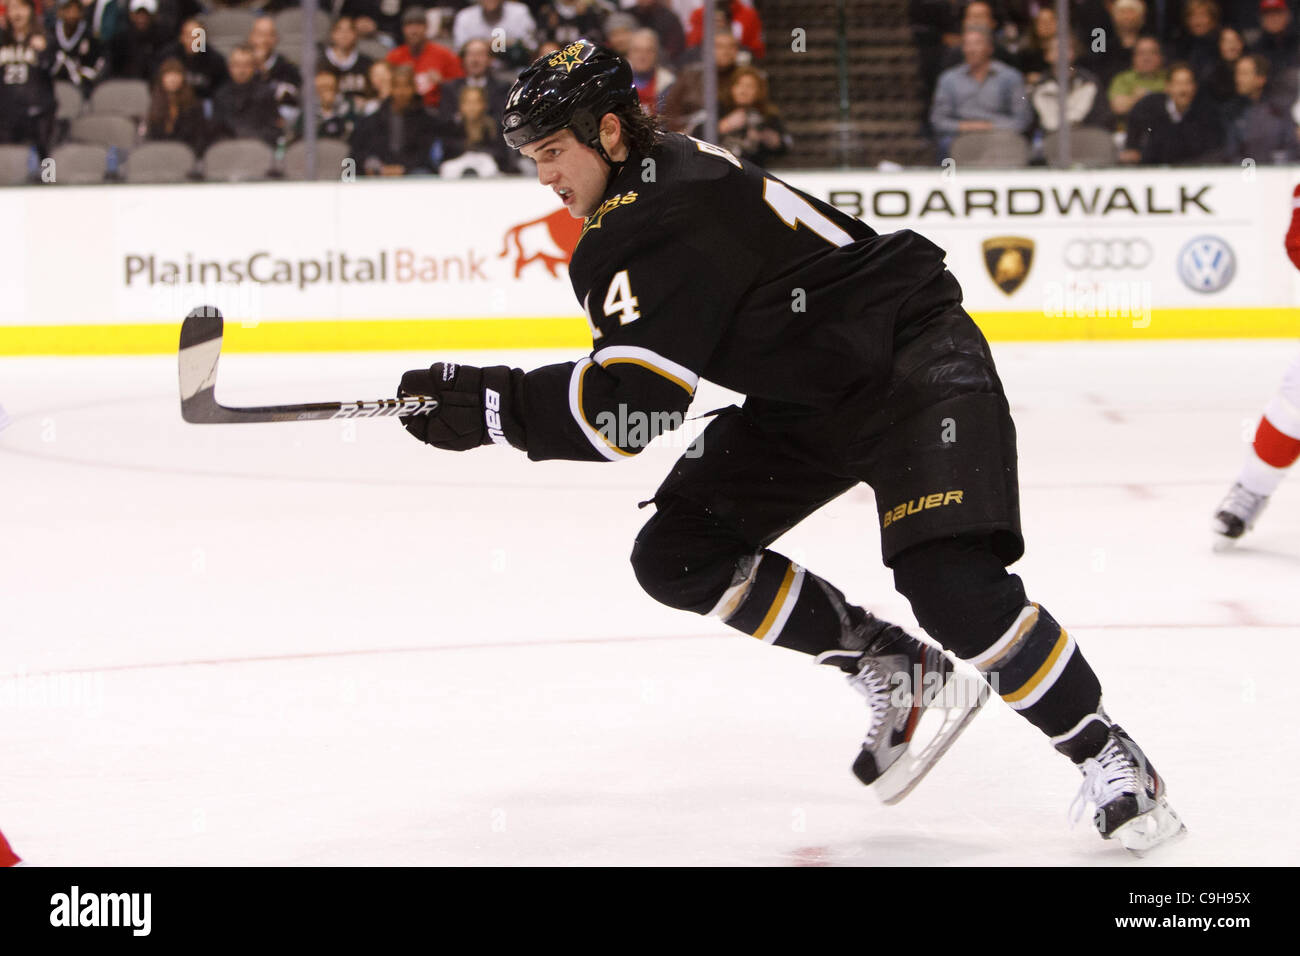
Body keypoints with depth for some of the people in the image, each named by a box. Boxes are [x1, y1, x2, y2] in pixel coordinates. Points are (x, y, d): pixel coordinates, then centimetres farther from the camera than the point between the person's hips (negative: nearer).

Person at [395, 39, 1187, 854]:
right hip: (807, 395, 10)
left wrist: (492, 403, -29)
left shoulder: (668, 220, -26)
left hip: (916, 361, -10)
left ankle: (1108, 756, -8)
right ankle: (896, 673, 7)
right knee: (677, 555, -2)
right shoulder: (659, 178, 5)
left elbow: (633, 402, -32)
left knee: (952, 584, -26)